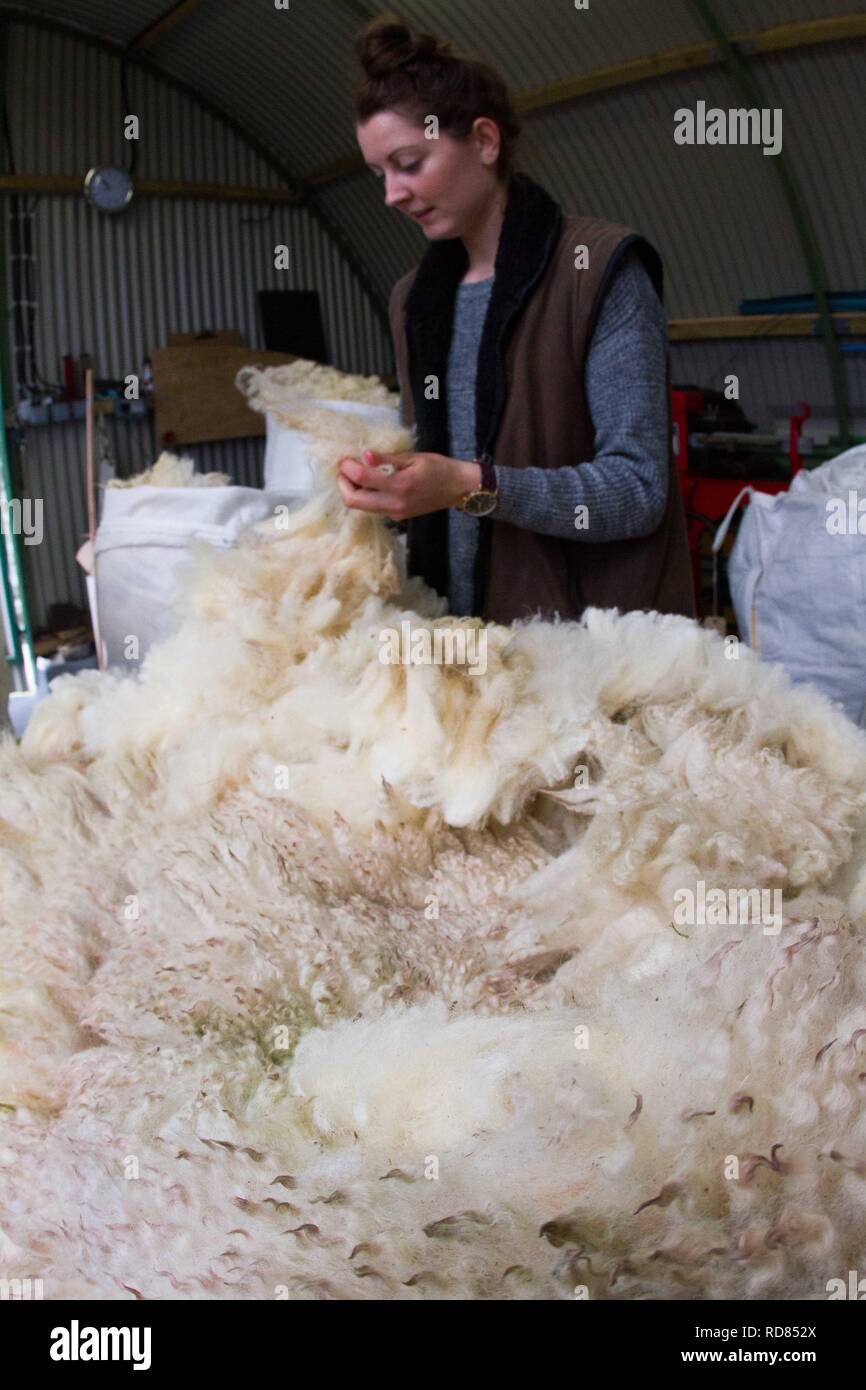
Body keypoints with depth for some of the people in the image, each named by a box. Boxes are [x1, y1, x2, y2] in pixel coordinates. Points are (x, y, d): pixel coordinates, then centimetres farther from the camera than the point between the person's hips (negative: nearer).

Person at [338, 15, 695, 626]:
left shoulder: (602, 271, -8)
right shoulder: (414, 299, 12)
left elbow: (638, 488, -15)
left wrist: (473, 486, -26)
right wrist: (384, 474, -3)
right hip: (456, 620, 6)